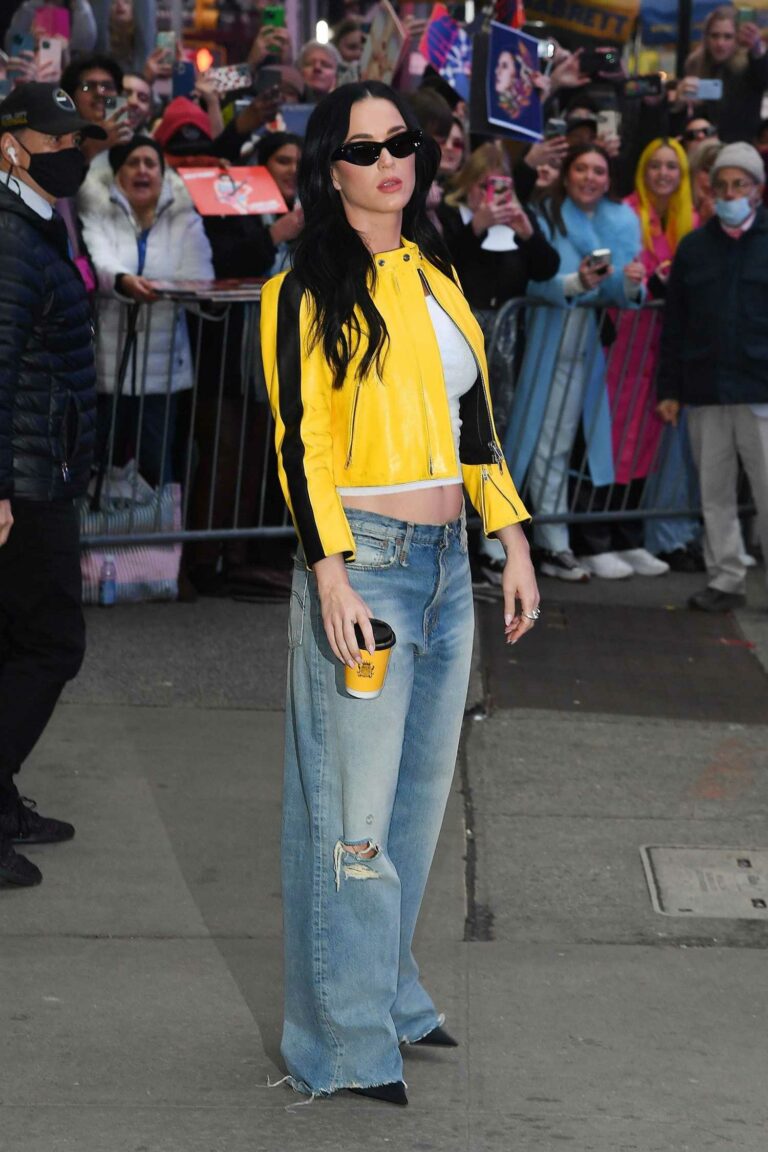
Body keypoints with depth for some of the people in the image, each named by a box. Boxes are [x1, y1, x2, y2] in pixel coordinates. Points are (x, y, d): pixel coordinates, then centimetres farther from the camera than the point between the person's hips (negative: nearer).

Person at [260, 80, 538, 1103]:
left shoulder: (436, 276, 13)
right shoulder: (307, 292, -5)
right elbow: (300, 442, -10)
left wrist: (513, 543, 14)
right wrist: (331, 578, -18)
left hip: (448, 561, 7)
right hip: (364, 563, -7)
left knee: (420, 797, 13)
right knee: (355, 814, -5)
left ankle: (391, 992, 26)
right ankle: (347, 1042, 4)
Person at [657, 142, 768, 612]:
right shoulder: (694, 247, 11)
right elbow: (674, 324, 13)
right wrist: (669, 388, 9)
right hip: (706, 392, 3)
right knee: (715, 492, 6)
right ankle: (726, 579, 14)